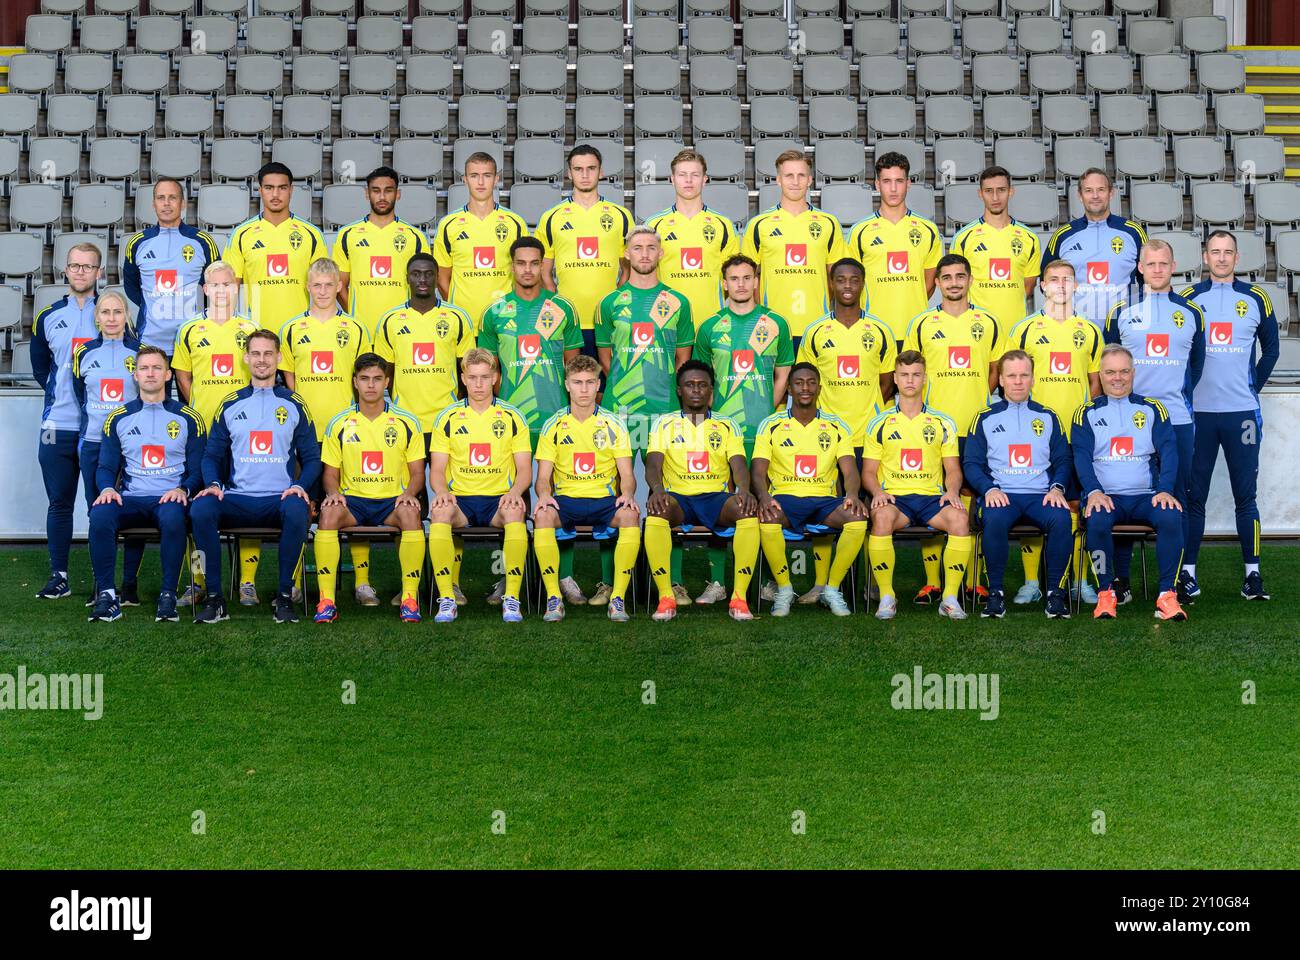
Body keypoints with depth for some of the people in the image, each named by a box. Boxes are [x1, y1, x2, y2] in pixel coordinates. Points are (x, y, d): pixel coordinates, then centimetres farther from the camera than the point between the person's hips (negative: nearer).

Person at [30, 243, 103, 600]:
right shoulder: (48, 317, 9)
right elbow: (39, 367, 19)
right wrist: (59, 392, 10)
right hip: (57, 426, 2)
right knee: (59, 502, 6)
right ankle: (59, 576, 14)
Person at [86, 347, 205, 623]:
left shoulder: (188, 418, 10)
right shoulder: (118, 418, 16)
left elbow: (198, 469, 7)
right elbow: (105, 467, 13)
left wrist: (183, 490, -14)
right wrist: (107, 489, -9)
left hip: (169, 498, -2)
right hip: (130, 498, 2)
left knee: (172, 517, -38)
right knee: (100, 515, -31)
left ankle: (168, 595, -26)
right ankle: (106, 594, -23)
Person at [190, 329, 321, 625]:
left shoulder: (294, 404, 12)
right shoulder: (230, 405, 15)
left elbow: (311, 457, 11)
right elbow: (212, 454, 15)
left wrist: (299, 486, -9)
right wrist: (213, 484, -6)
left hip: (280, 499, -1)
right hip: (237, 498, 2)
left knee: (297, 511, -37)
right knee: (200, 509, -30)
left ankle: (284, 596, -21)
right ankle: (214, 596, -20)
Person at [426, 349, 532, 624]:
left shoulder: (512, 417, 8)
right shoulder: (447, 418, 9)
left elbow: (525, 469, 6)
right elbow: (437, 469, 6)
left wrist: (514, 492, -17)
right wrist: (442, 491, -17)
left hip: (499, 499, 0)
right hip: (459, 499, 1)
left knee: (515, 511, -36)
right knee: (440, 511, -34)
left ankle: (512, 598, -30)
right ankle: (447, 598, -30)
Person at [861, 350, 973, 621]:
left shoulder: (943, 423, 15)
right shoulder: (880, 423, 13)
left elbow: (953, 469, 14)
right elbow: (868, 470, 11)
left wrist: (952, 491, -8)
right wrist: (877, 492, -12)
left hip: (933, 497, 1)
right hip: (894, 497, -1)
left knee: (960, 518, -32)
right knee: (881, 517, -37)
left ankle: (950, 597, -21)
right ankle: (886, 597, -24)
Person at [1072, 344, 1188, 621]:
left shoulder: (1152, 409, 15)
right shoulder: (1087, 413, 13)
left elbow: (1168, 451, 5)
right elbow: (1081, 456, 1)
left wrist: (1165, 490, -12)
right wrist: (1094, 492, -17)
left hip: (1146, 496, 1)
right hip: (1105, 496, -1)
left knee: (1171, 516, -31)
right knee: (1097, 521, -34)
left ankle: (1167, 594, -23)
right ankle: (1106, 592, -18)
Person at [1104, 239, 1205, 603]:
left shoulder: (1191, 312, 8)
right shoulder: (1121, 311, 5)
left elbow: (1197, 363, 16)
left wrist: (1182, 395, 10)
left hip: (1178, 421, 1)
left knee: (1177, 497, 4)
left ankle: (1176, 577, 11)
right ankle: (1119, 577, 6)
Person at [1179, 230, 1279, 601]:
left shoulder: (1255, 299, 7)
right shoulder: (1188, 299, 5)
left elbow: (1271, 347, 14)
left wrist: (1254, 387, 7)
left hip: (1242, 412, 0)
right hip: (1198, 412, 0)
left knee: (1245, 496, 3)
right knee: (1194, 496, 2)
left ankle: (1253, 573, 8)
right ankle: (1188, 572, 8)